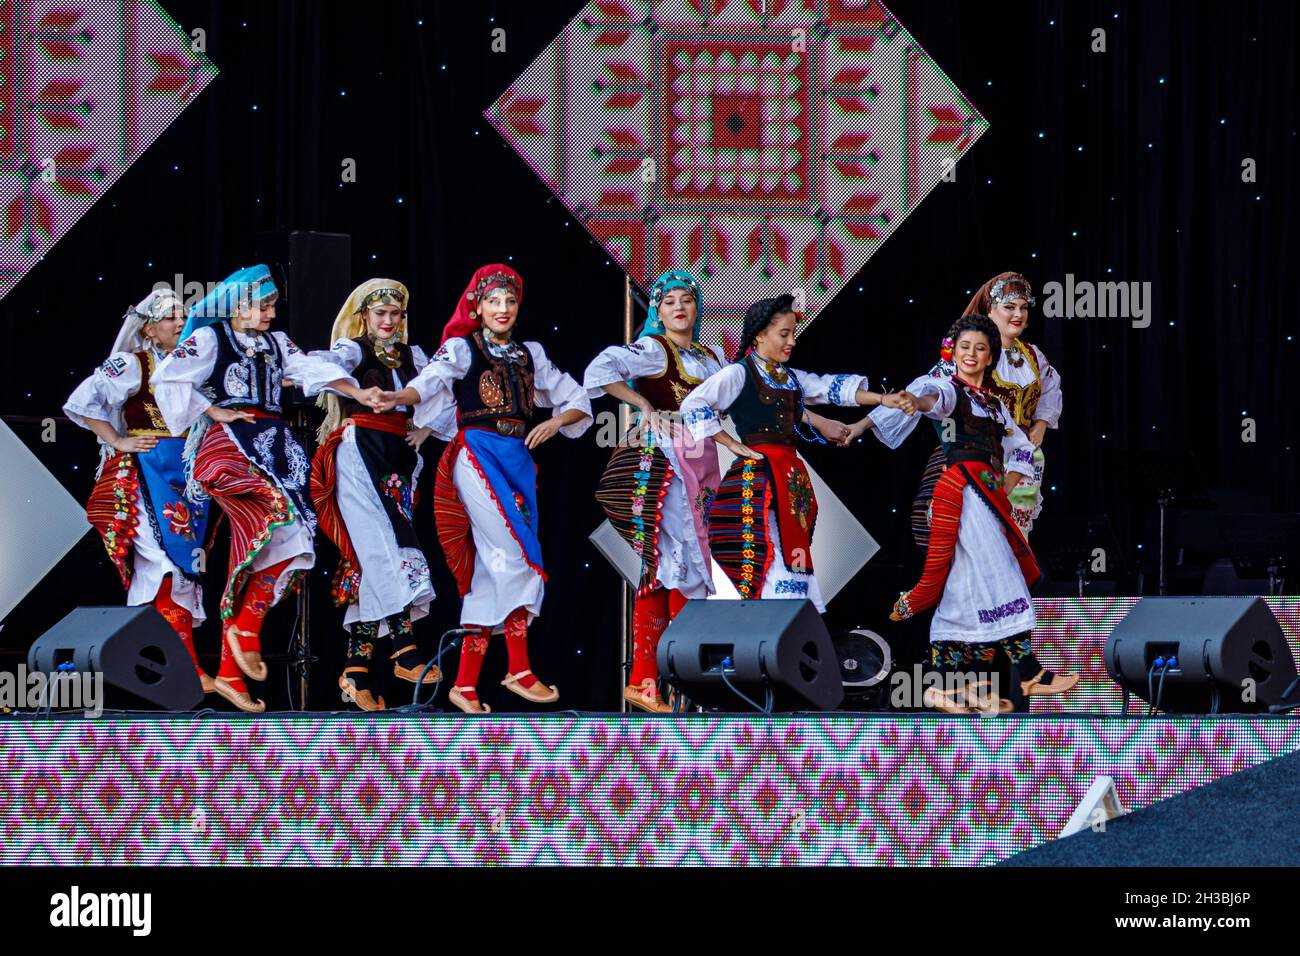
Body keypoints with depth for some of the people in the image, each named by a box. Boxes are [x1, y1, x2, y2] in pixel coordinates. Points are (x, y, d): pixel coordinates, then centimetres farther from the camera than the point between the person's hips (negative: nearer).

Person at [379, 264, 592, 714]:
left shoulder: (530, 354, 18)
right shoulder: (462, 348, 4)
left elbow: (578, 401, 20)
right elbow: (432, 380, -16)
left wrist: (556, 422, -2)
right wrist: (399, 397, -37)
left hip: (519, 460, 5)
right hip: (478, 454, -5)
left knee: (491, 574, 1)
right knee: (514, 556, -17)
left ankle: (466, 683, 1)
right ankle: (519, 669, -13)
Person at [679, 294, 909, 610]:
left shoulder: (790, 377, 19)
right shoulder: (740, 373, -3)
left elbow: (832, 388, 16)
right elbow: (693, 405, -12)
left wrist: (883, 400, 5)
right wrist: (732, 444, -11)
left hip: (792, 477, 8)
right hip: (757, 476, -8)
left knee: (793, 557, 2)